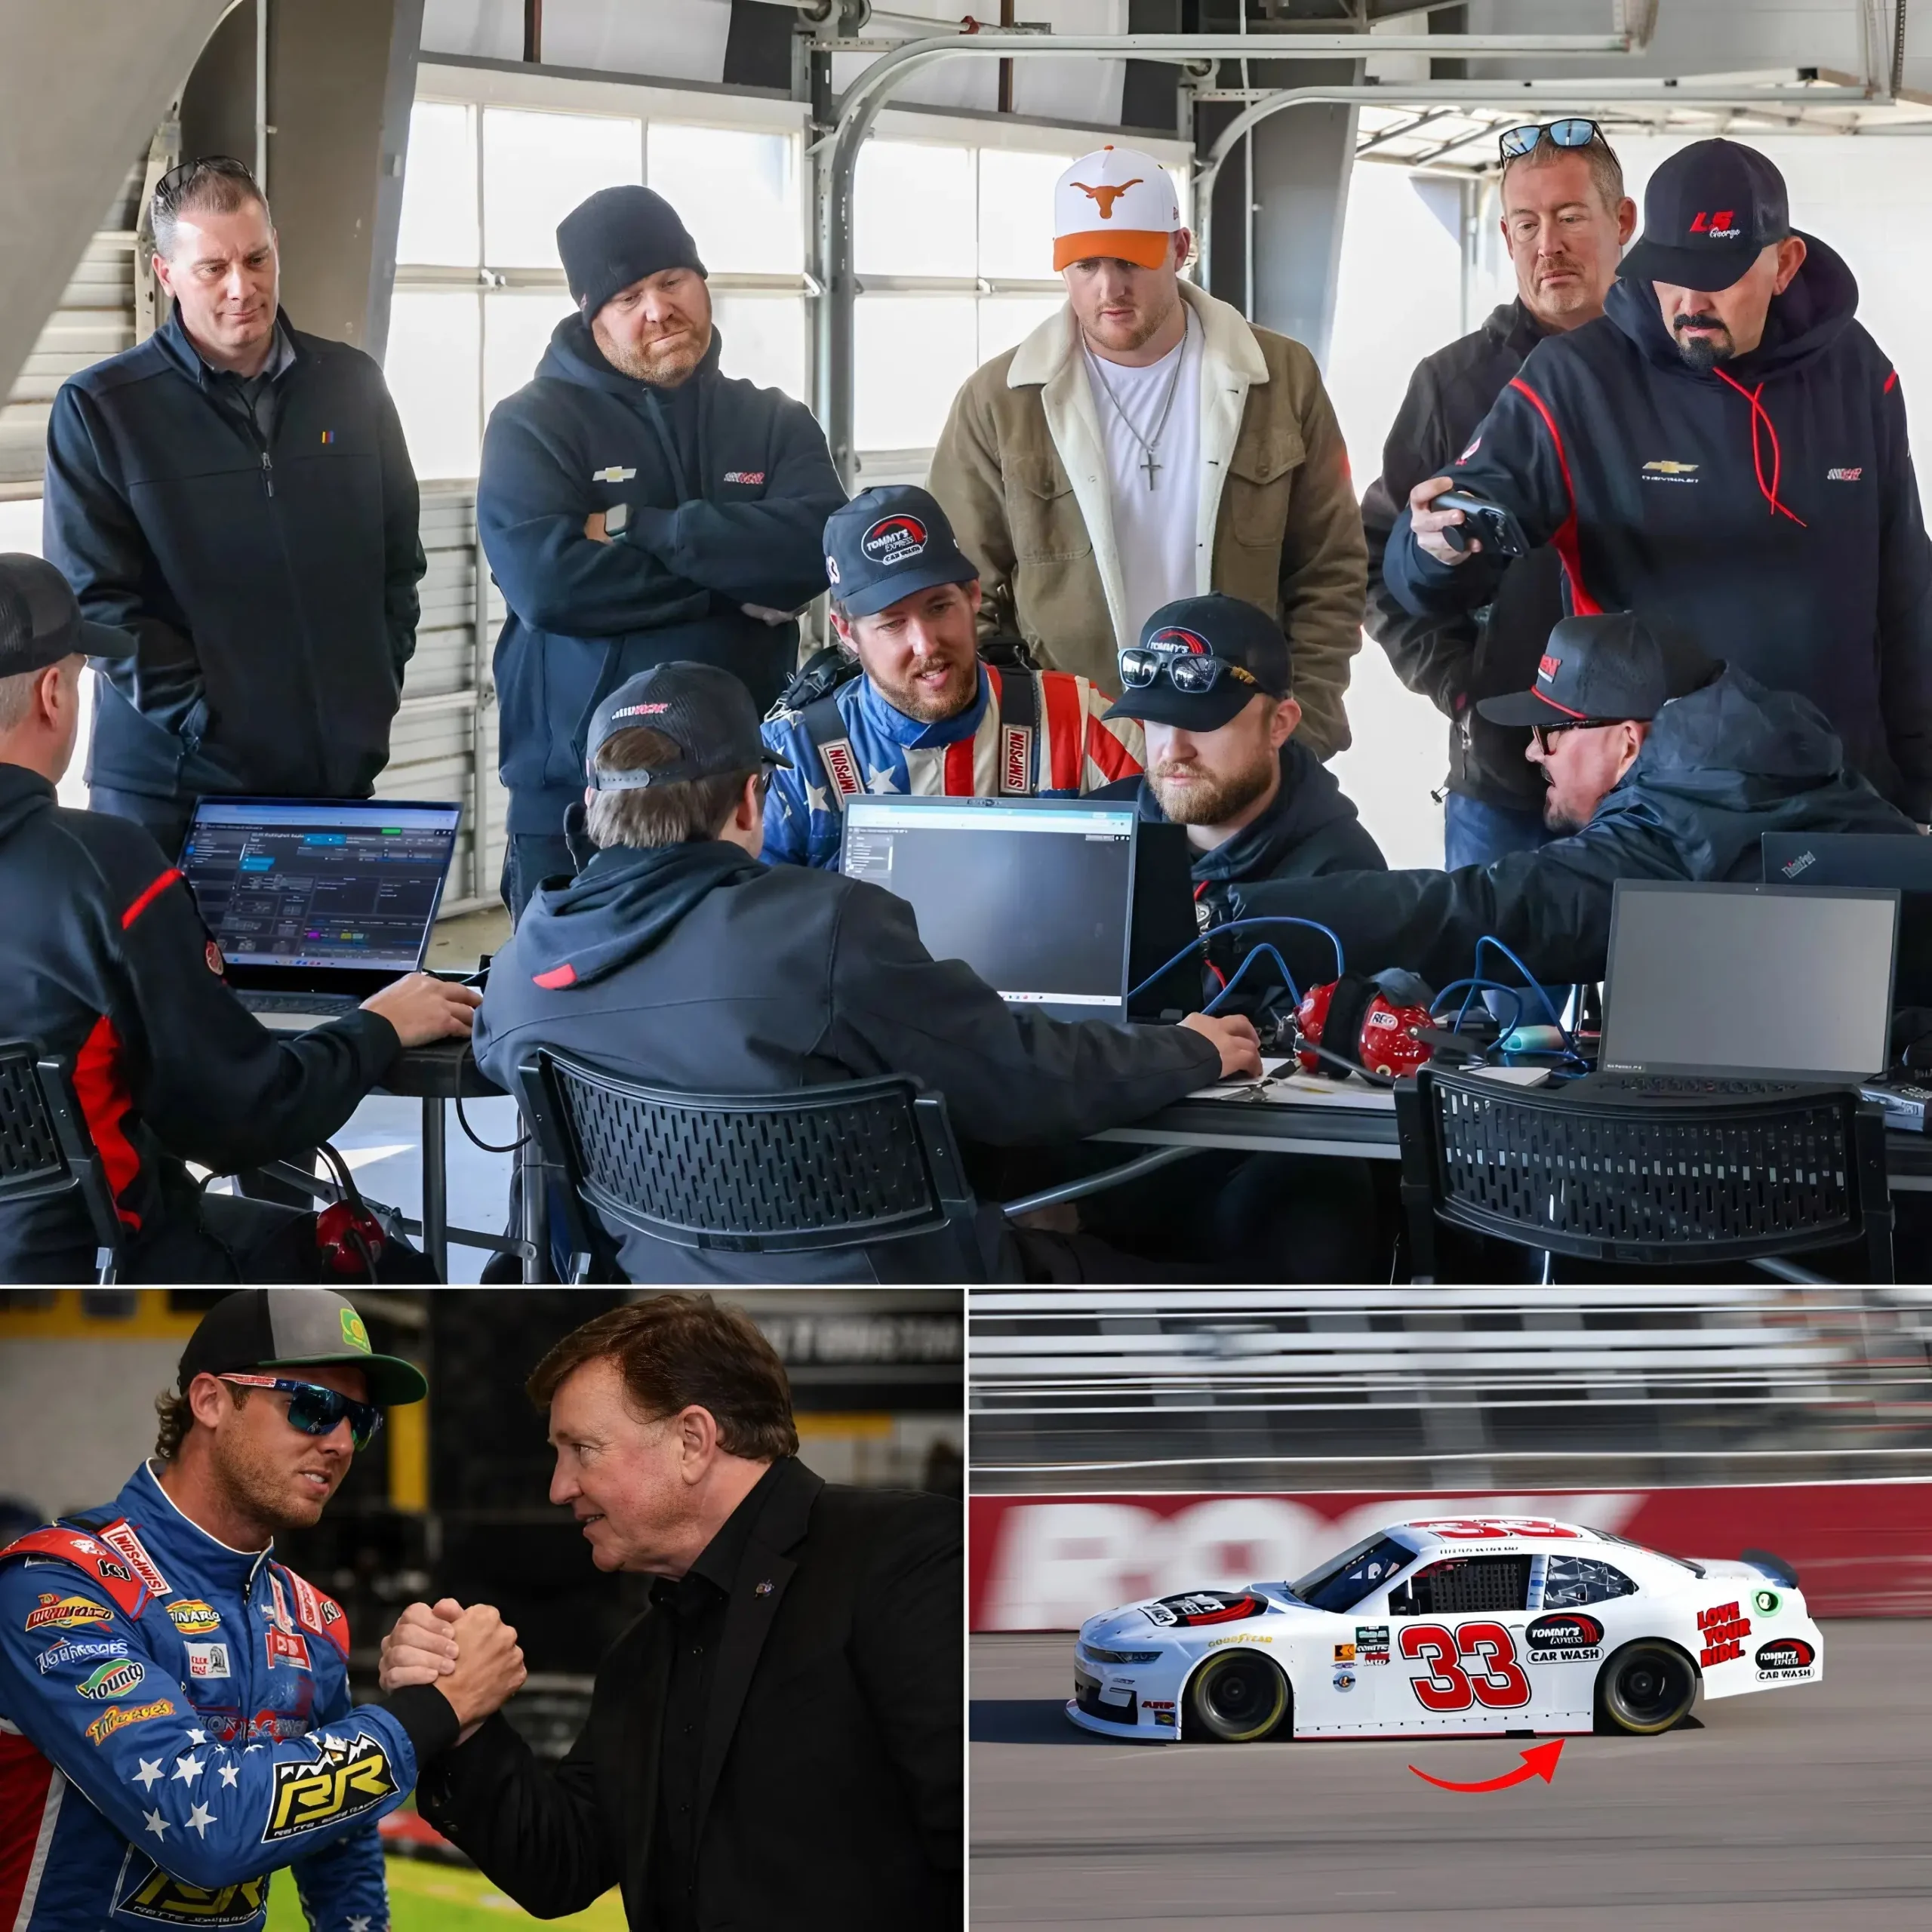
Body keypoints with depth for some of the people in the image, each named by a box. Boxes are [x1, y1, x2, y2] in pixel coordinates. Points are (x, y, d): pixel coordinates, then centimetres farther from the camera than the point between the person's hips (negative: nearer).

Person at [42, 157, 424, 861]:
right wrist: (206, 719, -15)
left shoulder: (352, 386, 8)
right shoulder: (98, 409, -4)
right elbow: (96, 600, -8)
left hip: (339, 774, 3)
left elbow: (399, 558, 16)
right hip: (172, 786, -3)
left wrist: (375, 696, 5)